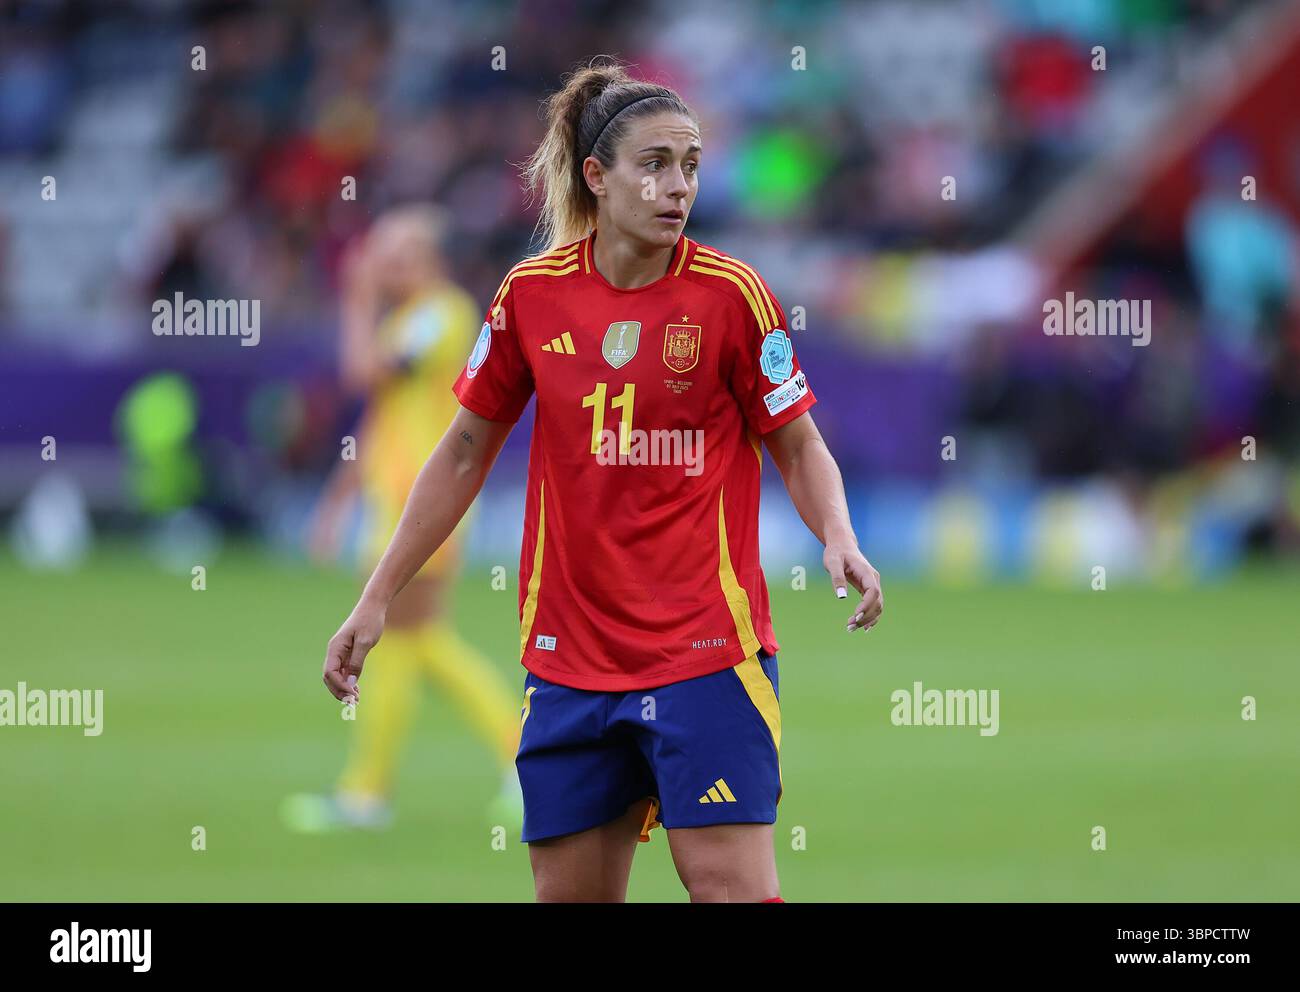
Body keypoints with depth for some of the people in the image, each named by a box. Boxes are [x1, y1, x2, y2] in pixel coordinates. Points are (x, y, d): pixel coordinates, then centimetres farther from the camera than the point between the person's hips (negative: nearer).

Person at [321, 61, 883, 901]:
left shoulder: (730, 293, -6)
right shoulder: (533, 294, 1)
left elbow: (799, 446, 2)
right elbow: (465, 454, 12)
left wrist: (839, 539, -18)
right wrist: (377, 599, 12)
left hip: (707, 650, -3)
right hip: (569, 662, 3)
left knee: (734, 888, -12)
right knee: (569, 895, 6)